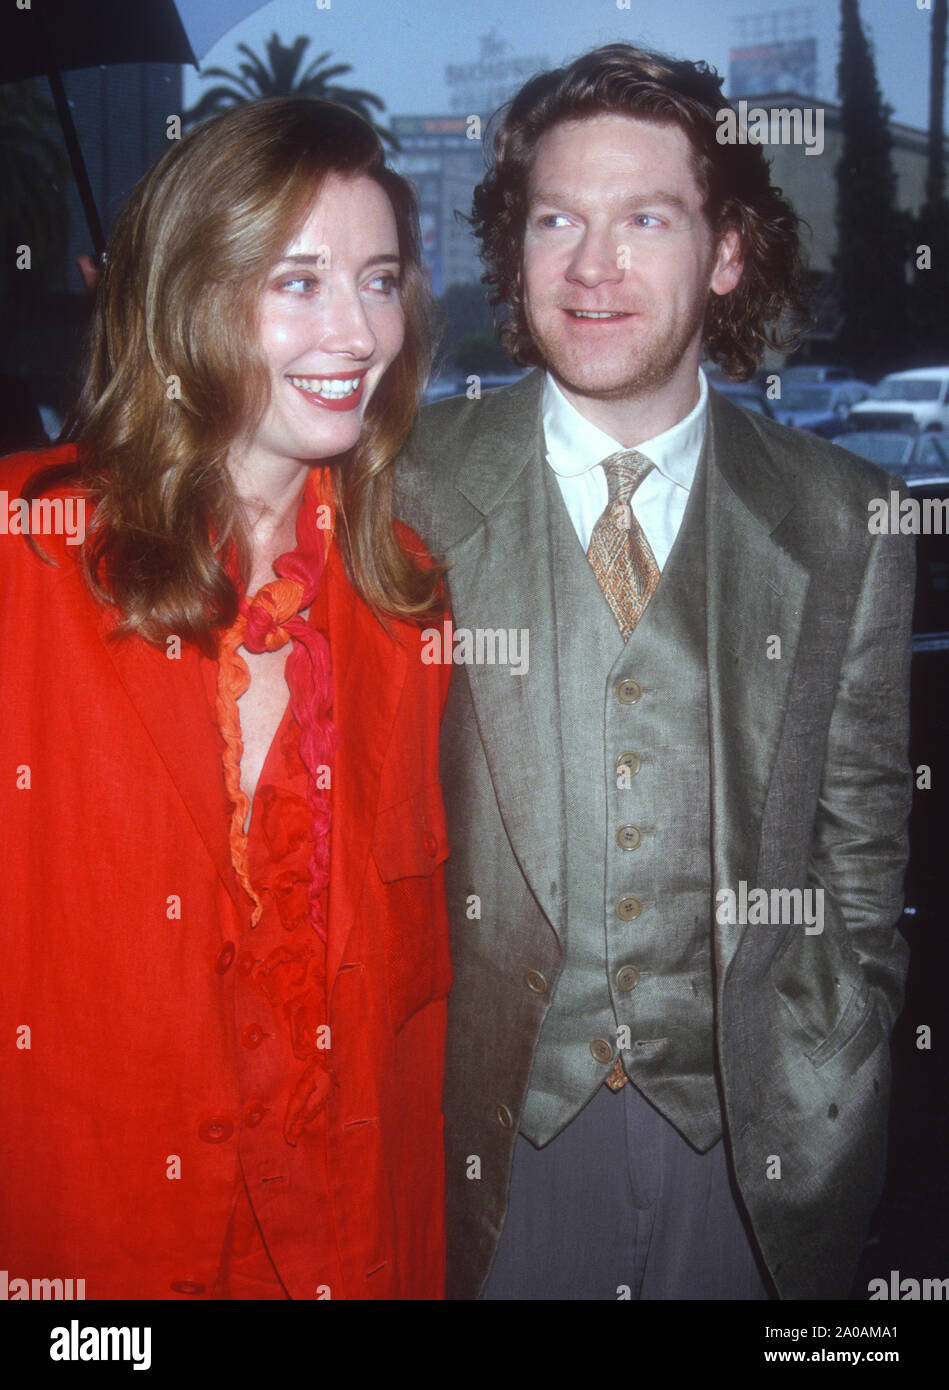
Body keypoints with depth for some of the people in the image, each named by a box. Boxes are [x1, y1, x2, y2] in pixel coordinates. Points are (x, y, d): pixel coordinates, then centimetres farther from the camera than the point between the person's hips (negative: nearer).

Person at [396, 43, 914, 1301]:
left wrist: (830, 1077, -1)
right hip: (486, 1115, 0)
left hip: (754, 1127, 1)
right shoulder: (408, 488, -5)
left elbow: (863, 830, 4)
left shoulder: (844, 521, -1)